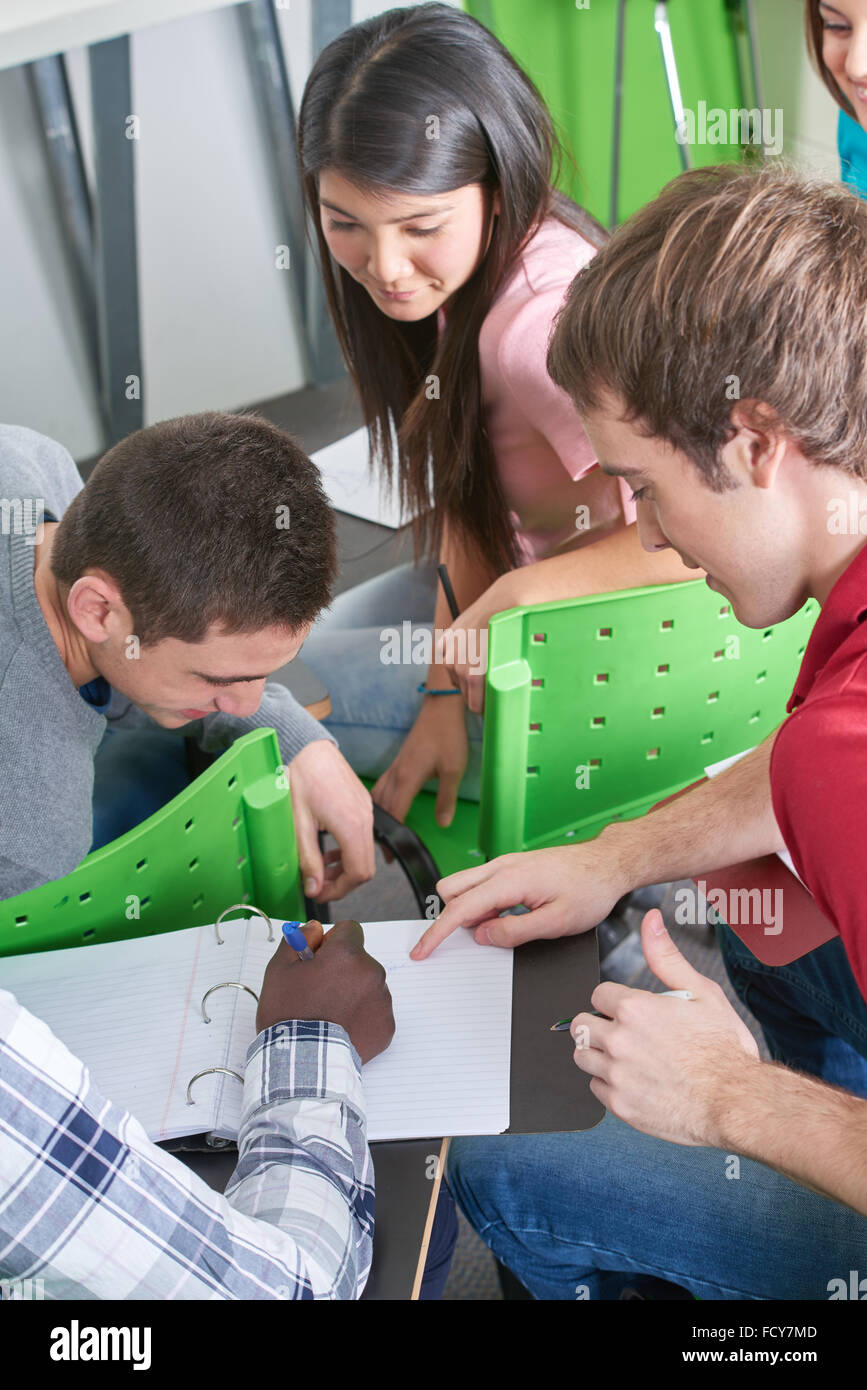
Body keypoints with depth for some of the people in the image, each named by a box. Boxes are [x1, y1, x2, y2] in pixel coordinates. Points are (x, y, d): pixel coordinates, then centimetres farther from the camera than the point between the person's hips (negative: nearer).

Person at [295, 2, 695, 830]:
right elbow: (463, 490, -1)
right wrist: (448, 686, -10)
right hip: (508, 580, 9)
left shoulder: (540, 321, -34)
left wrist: (512, 597, -29)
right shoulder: (460, 265, -6)